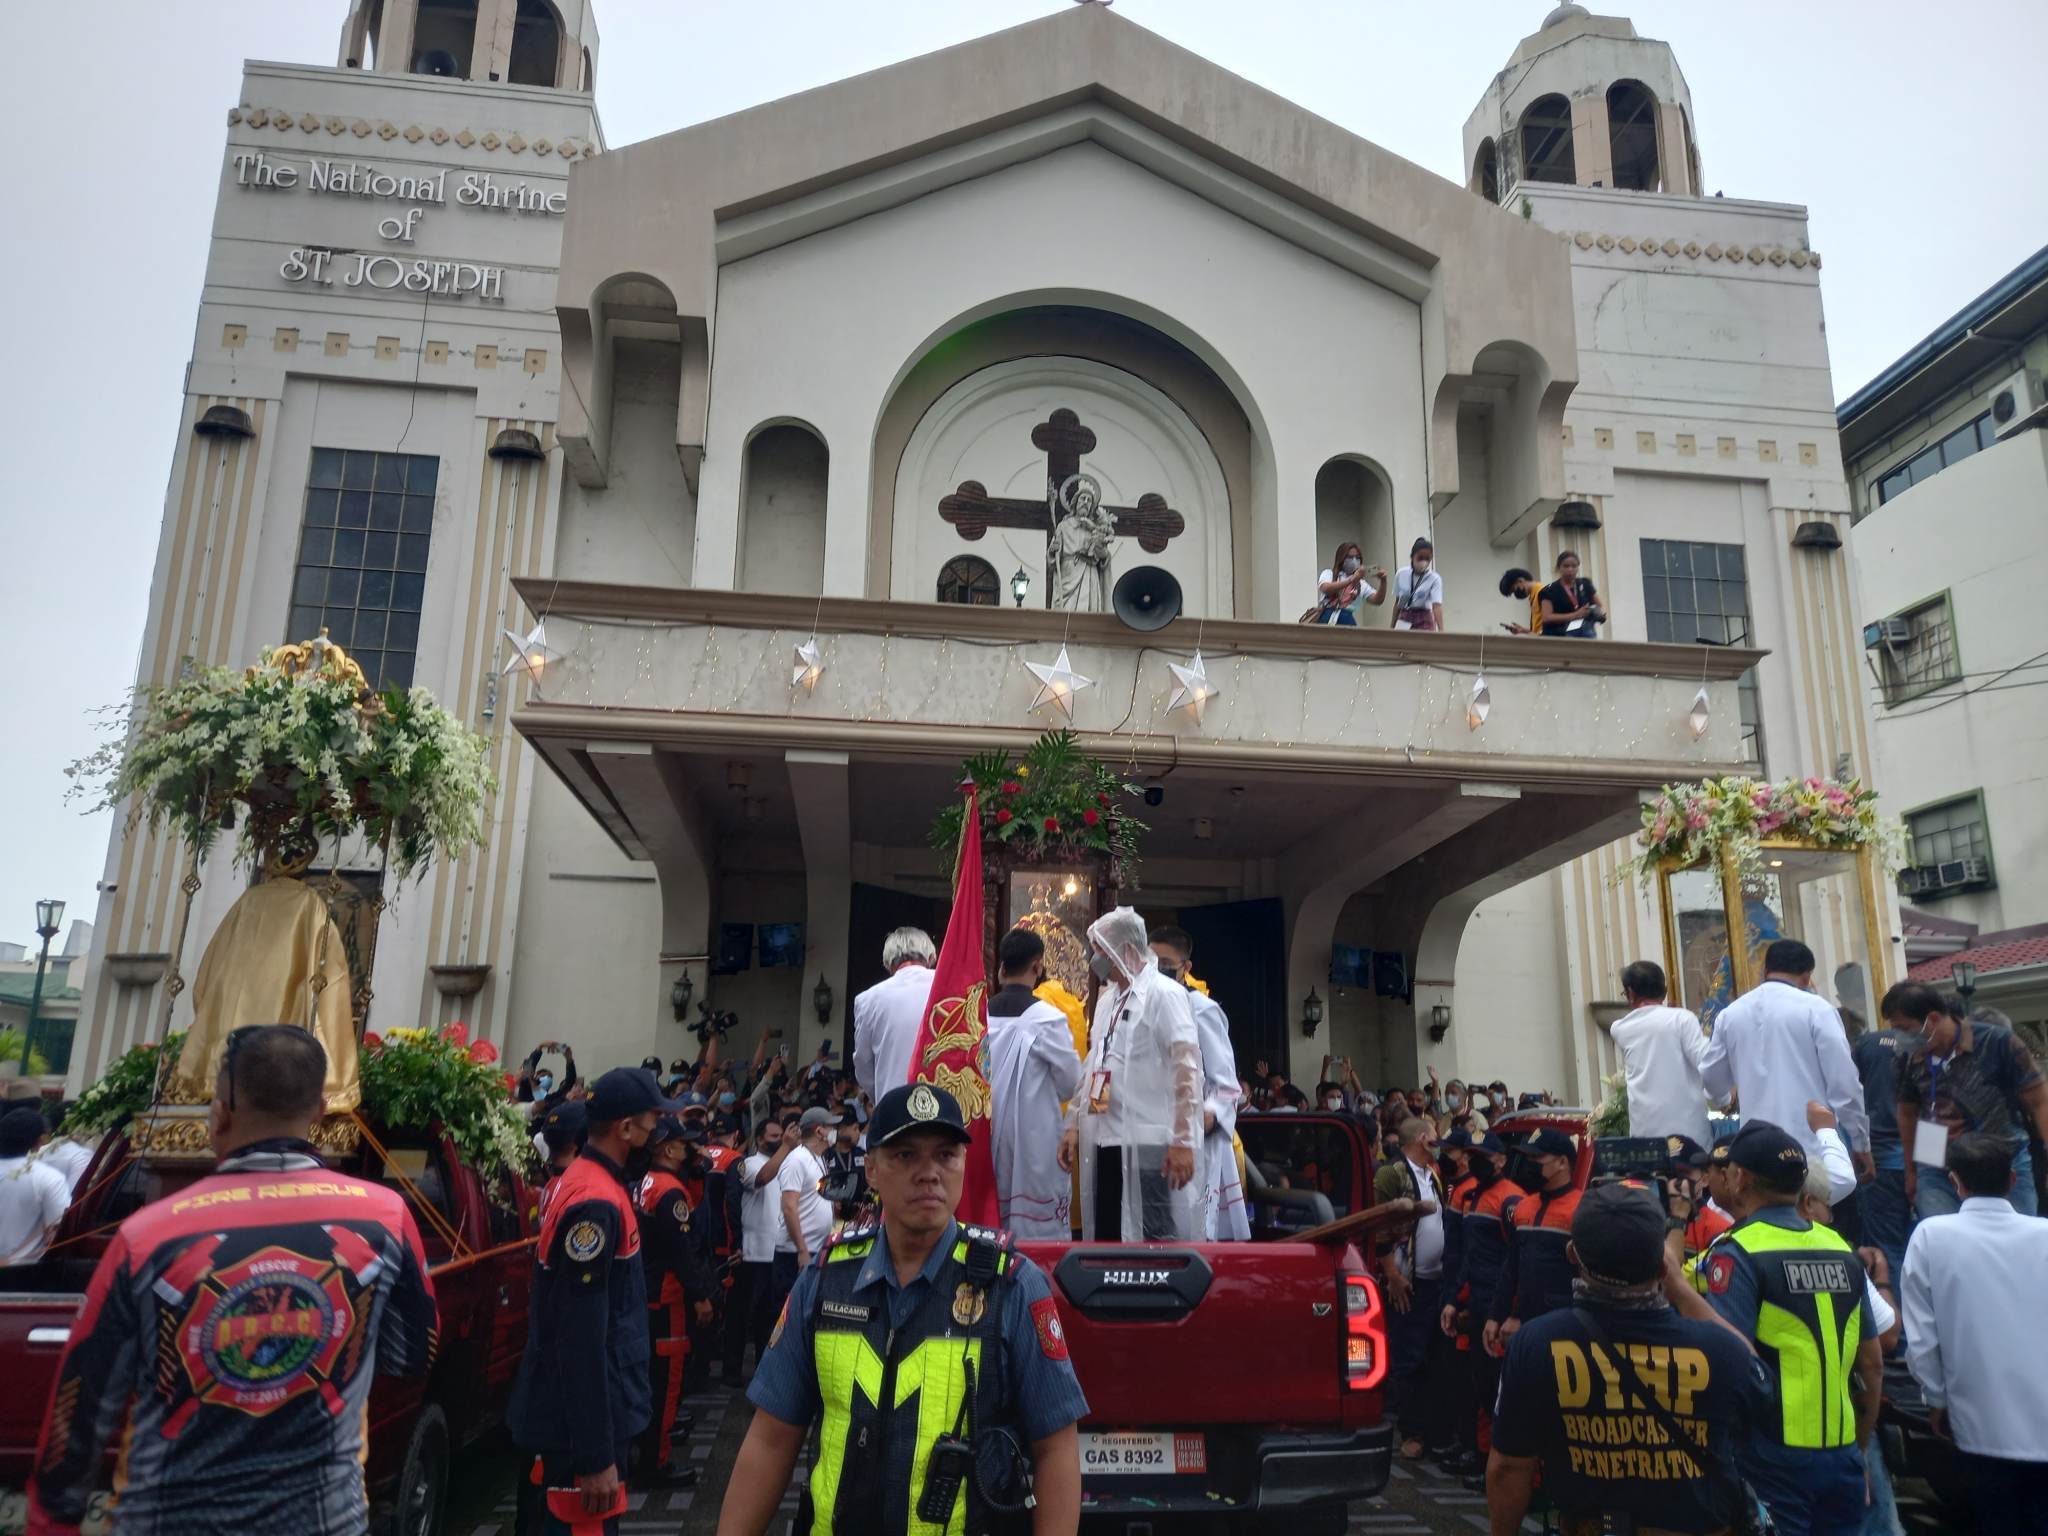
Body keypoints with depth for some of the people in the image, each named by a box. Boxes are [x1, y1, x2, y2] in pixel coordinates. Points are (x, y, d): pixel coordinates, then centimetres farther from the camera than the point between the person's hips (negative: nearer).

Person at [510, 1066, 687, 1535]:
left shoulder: (579, 1181, 7)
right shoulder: (596, 1203, -25)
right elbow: (582, 1339, -25)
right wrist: (595, 1455, -22)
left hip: (587, 1411, 10)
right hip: (582, 1422, -10)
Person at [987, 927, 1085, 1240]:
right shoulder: (1047, 1018, -15)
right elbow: (1072, 1084, -6)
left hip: (990, 1140, 5)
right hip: (1035, 1140, -5)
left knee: (993, 1231, 14)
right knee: (1043, 1233, 3)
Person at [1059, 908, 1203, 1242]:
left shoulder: (1164, 993, -7)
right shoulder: (1106, 999, 17)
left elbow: (1187, 1069, -14)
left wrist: (1183, 1140, -20)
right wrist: (1073, 1124, 14)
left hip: (1150, 1144, -7)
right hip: (1106, 1141, 7)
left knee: (1156, 1243, -3)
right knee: (1105, 1241, 11)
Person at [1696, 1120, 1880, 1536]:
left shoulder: (1739, 1253, -13)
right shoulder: (1840, 1249, 6)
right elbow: (1872, 1365, 13)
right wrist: (1857, 1449, 22)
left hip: (1774, 1458, -6)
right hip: (1841, 1455, 6)